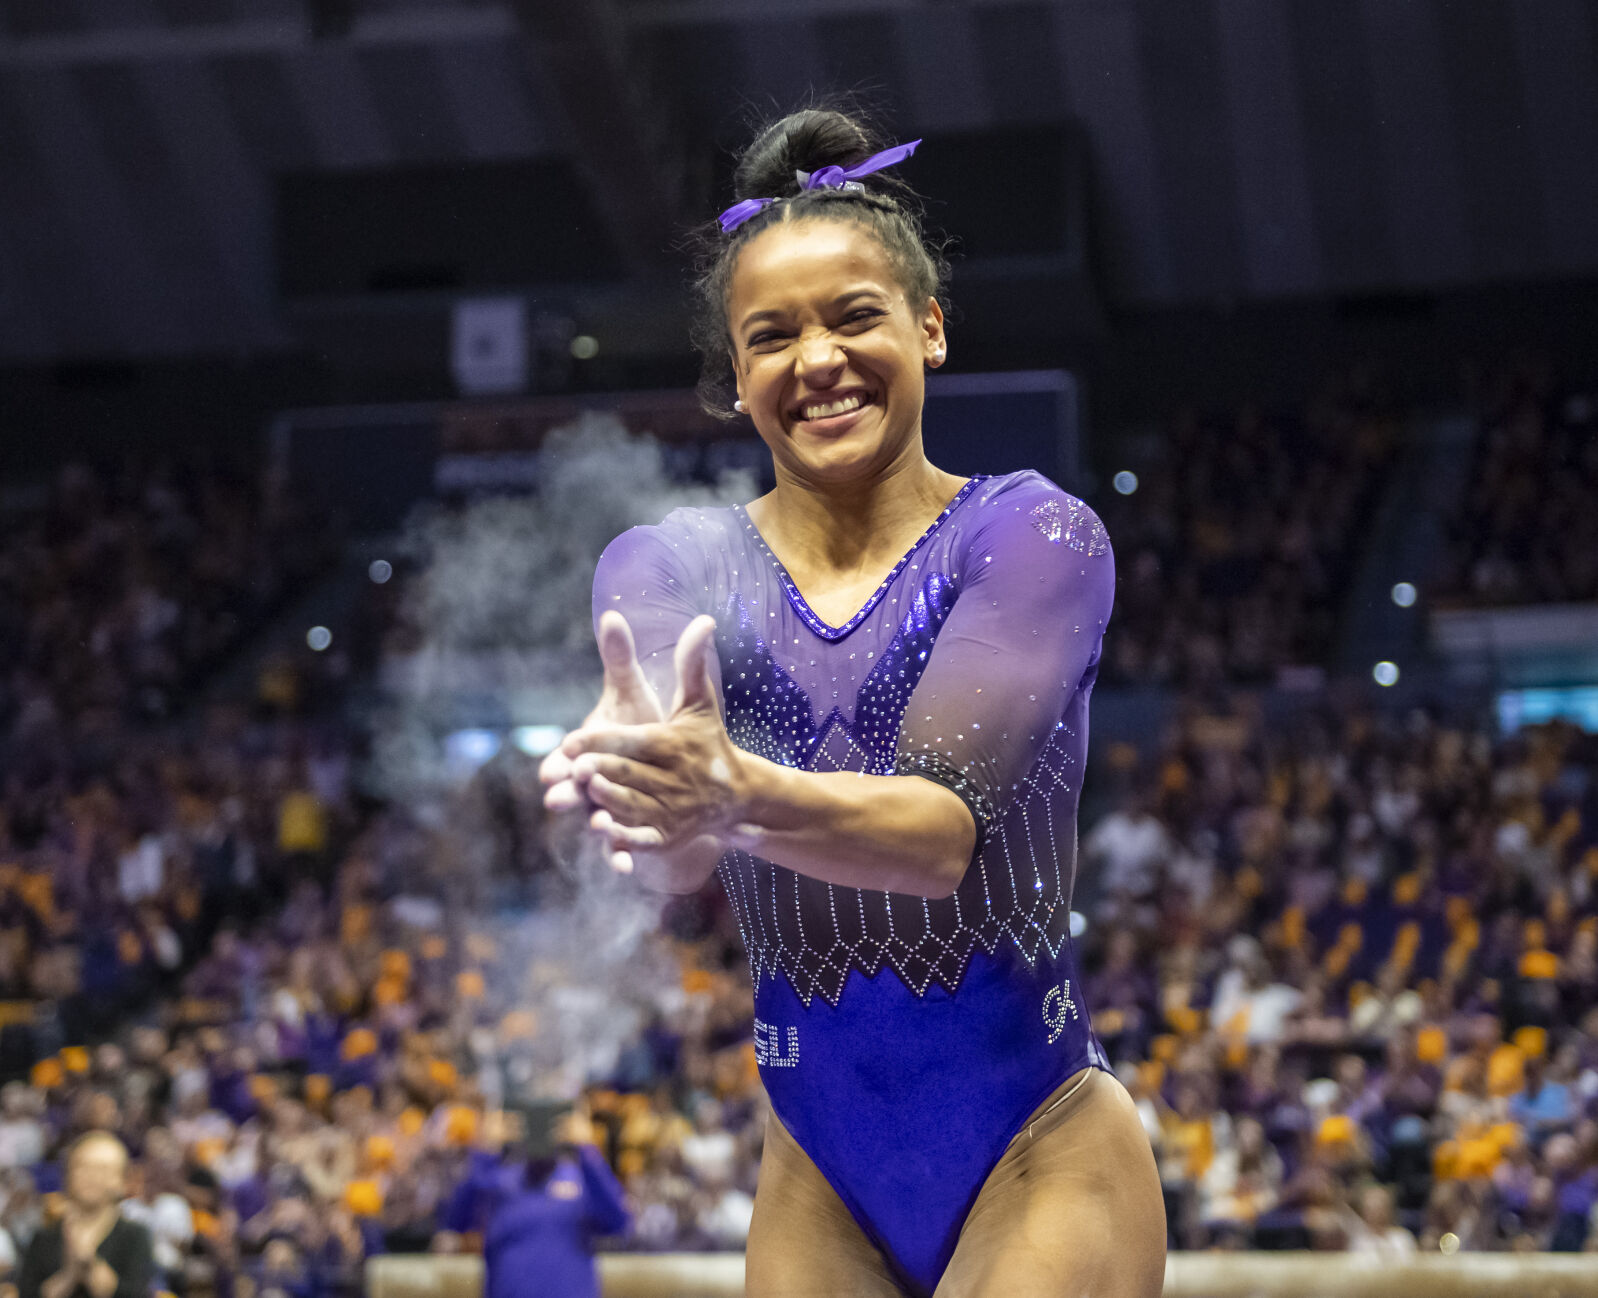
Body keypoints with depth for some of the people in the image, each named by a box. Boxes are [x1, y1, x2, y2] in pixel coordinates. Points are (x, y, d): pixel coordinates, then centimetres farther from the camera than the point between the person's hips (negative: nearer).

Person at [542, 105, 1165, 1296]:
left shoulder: (1034, 536, -9)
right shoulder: (673, 566, -1)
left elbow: (947, 827, -26)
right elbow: (679, 863, -20)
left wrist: (740, 795, -45)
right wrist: (654, 806, -44)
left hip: (1040, 1160, -3)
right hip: (823, 1183, 3)